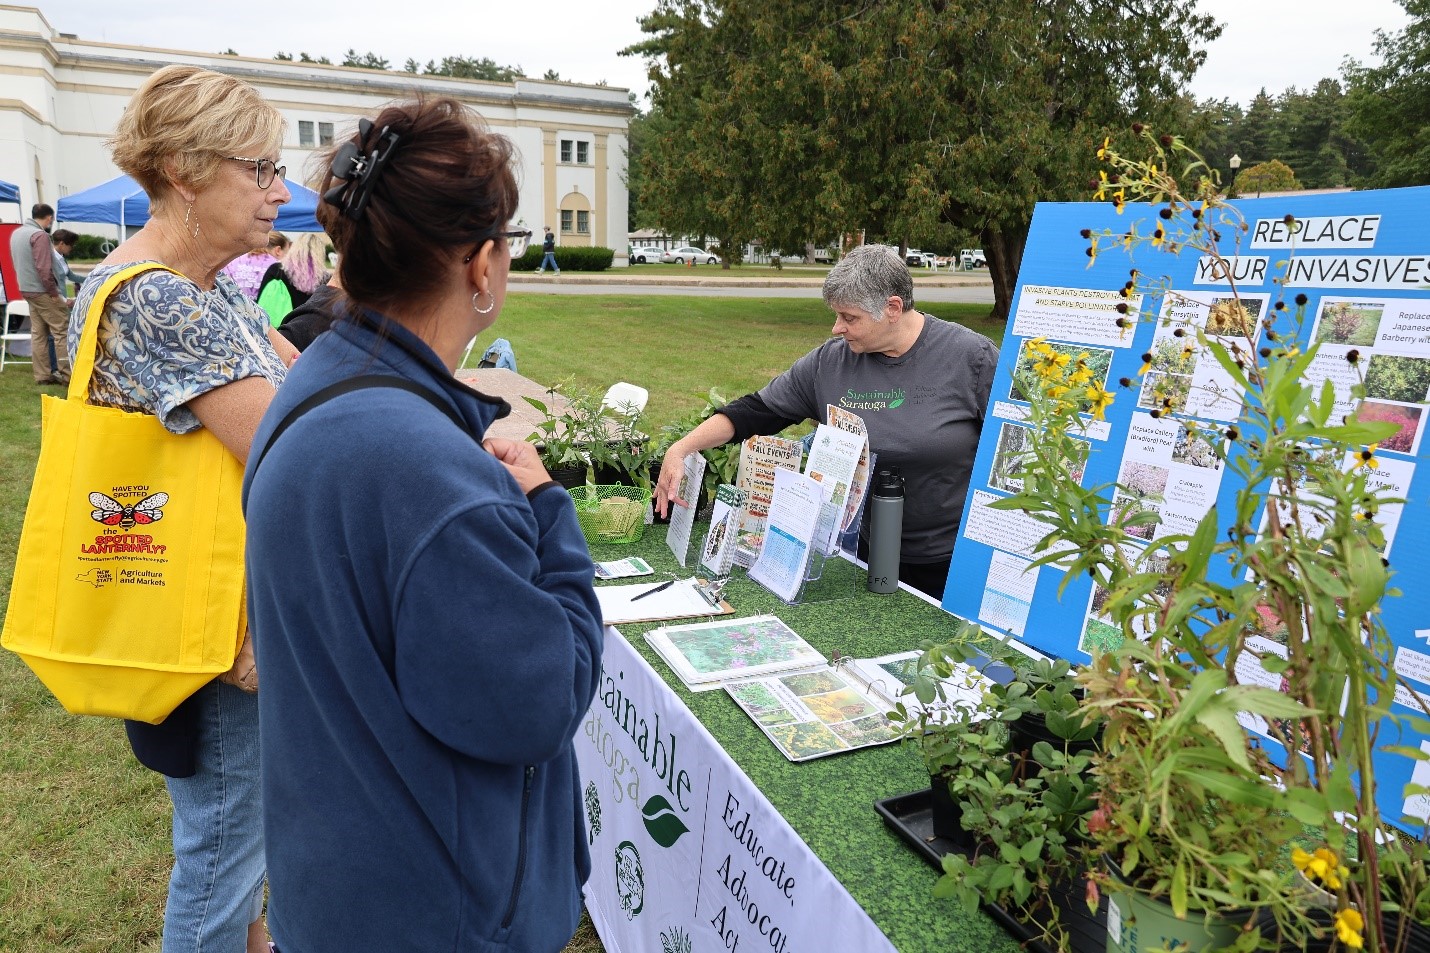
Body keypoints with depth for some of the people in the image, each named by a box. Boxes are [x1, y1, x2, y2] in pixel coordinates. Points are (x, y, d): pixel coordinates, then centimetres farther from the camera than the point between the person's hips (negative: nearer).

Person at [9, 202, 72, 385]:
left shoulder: (16, 233, 14)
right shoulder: (40, 235, -16)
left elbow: (19, 264, 18)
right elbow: (44, 269, -21)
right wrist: (56, 294, -16)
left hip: (27, 290, 9)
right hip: (42, 291, -9)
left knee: (38, 333, 10)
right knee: (62, 331, -5)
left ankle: (42, 375, 10)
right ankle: (68, 374, -7)